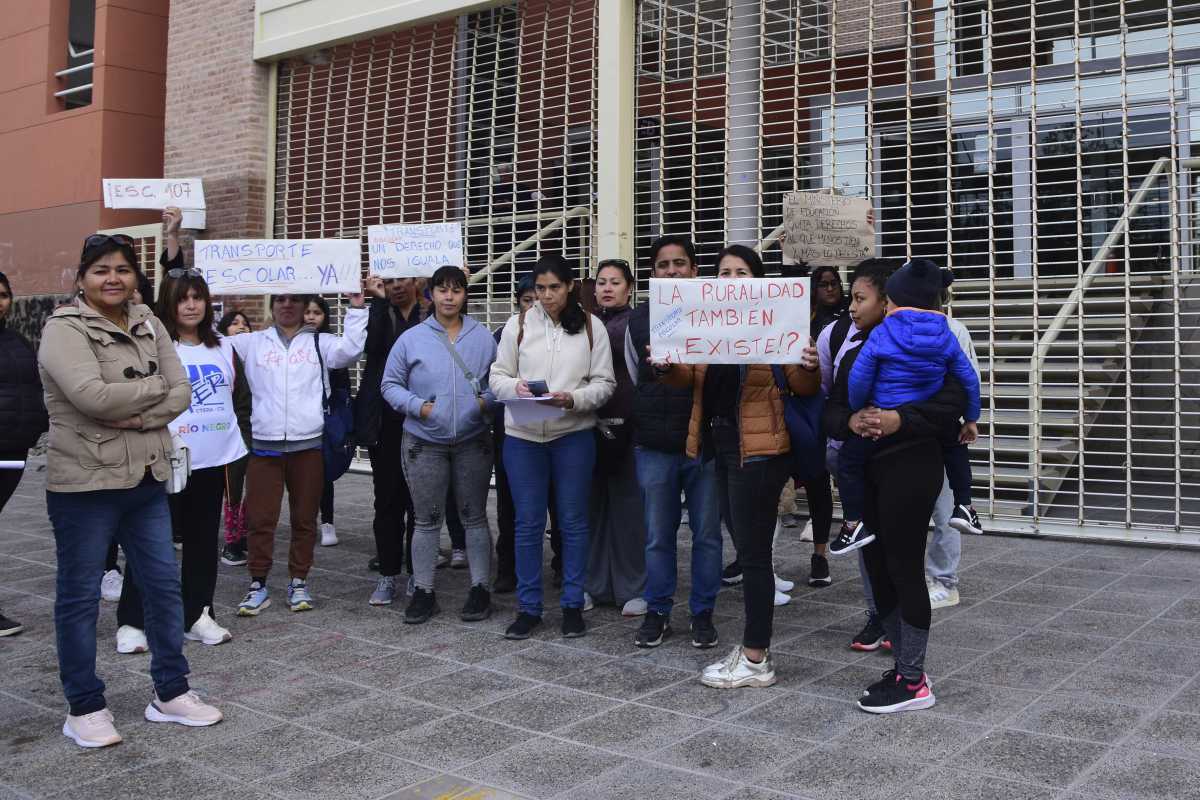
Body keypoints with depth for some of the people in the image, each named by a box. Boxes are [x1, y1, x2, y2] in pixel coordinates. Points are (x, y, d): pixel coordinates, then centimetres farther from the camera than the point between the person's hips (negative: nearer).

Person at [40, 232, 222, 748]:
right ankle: (84, 708, 18)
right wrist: (153, 386, -10)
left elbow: (181, 393, 2)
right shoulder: (64, 329, -9)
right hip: (85, 483, -6)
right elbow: (93, 396, -24)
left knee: (164, 585, 11)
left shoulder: (148, 324, 9)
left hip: (147, 479, 7)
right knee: (79, 595, 5)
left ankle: (171, 693, 24)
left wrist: (139, 417, -16)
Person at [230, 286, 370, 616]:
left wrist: (356, 307, -13)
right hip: (264, 443, 1)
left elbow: (349, 350, -9)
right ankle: (258, 584, 12)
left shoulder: (320, 342, 8)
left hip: (308, 443, 0)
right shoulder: (253, 343, 11)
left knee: (304, 518, 7)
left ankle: (298, 582, 19)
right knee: (260, 518, 2)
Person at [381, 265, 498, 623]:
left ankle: (480, 588, 18)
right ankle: (423, 591, 18)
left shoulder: (483, 337, 2)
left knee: (474, 516, 9)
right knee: (427, 520, 6)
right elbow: (390, 385, 2)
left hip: (473, 442, 1)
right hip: (425, 442, -1)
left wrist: (487, 400, -9)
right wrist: (418, 406, -12)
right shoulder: (411, 338, -2)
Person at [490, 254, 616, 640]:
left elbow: (604, 383, -1)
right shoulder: (518, 324, 2)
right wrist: (516, 387, -17)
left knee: (573, 520, 7)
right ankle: (528, 607, 18)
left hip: (574, 435, 0)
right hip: (523, 435, 1)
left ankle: (573, 604, 21)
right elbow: (498, 377, 4)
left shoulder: (591, 327, 1)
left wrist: (574, 398, -18)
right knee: (528, 523, 6)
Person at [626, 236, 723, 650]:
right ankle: (657, 612, 20)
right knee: (657, 535, 8)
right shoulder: (638, 320, 8)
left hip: (705, 444, -2)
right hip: (654, 447, 2)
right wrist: (646, 425, 11)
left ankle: (702, 614, 19)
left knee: (707, 534, 6)